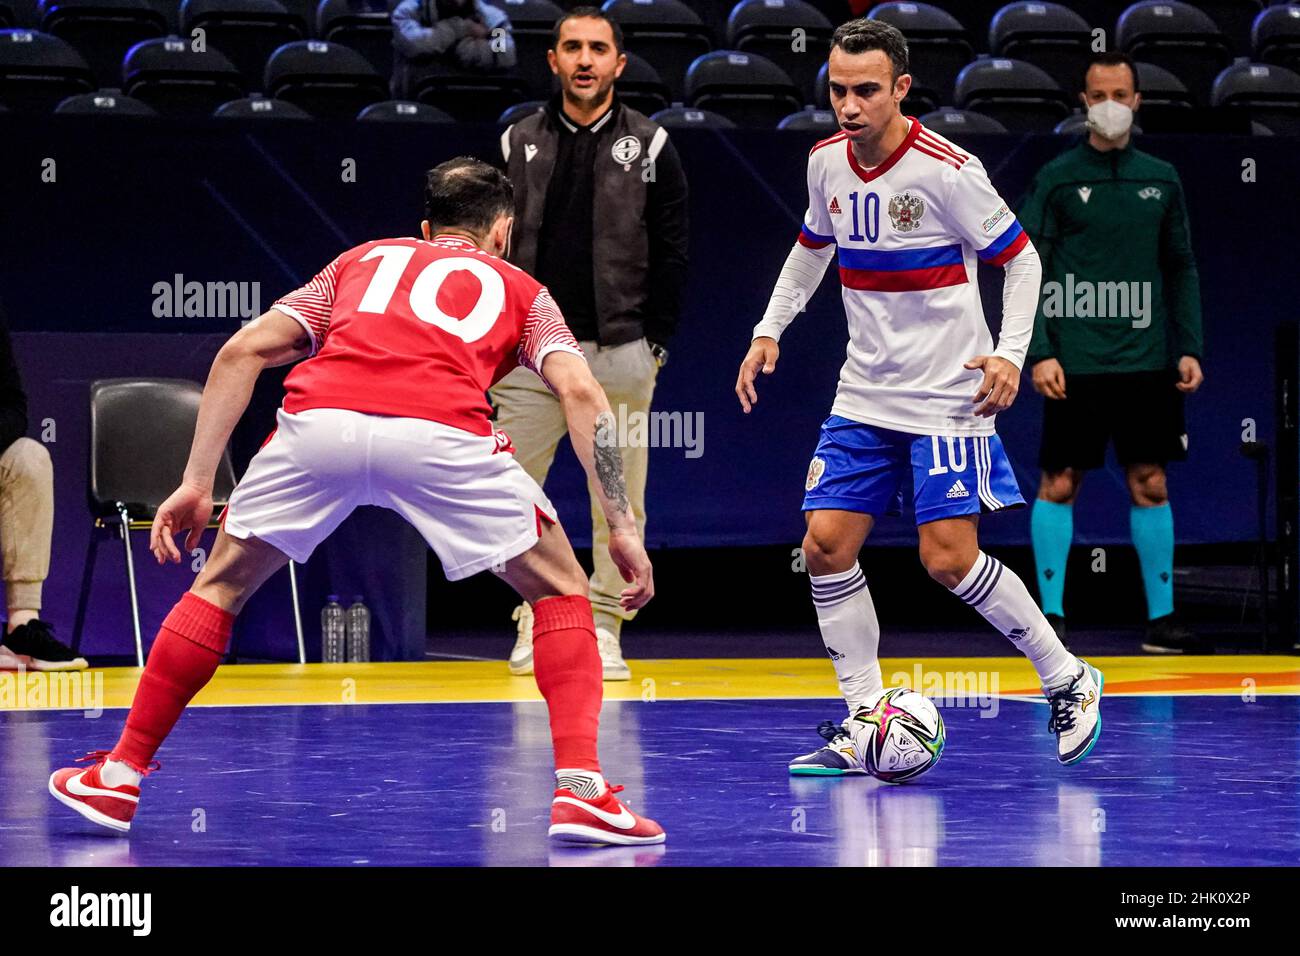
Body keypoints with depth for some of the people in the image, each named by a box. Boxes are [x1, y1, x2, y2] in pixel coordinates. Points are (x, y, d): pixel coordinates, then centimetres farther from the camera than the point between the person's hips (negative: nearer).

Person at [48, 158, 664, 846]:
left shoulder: (361, 261, 36)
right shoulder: (519, 288, 32)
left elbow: (242, 352, 24)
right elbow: (582, 394, 13)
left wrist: (197, 483, 24)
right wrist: (621, 525, 12)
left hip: (319, 418, 2)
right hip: (442, 432, -2)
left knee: (222, 586, 24)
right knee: (560, 590, 18)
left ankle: (119, 778, 25)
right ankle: (579, 788, 5)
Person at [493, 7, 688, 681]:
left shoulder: (649, 146, 4)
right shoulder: (519, 144, 8)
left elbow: (672, 253, 5)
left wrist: (656, 342, -1)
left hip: (620, 352, -1)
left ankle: (604, 626, 9)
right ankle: (535, 619, 10)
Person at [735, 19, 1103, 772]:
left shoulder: (948, 171, -17)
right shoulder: (827, 163, 2)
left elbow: (1021, 259, -7)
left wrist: (1010, 354, -18)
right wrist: (770, 331, 15)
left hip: (949, 396, -6)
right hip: (865, 394, 6)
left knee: (949, 560, -11)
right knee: (826, 546, -3)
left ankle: (1070, 681, 9)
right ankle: (865, 723, 6)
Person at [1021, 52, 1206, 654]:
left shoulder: (1161, 181, 10)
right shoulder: (1056, 179, -1)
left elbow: (1182, 271, 15)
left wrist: (1189, 349, 6)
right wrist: (1038, 353, -12)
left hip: (1147, 363, 3)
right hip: (1075, 363, -3)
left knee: (1150, 484, 5)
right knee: (1060, 483, -2)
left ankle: (1161, 620, 10)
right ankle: (1050, 615, 5)